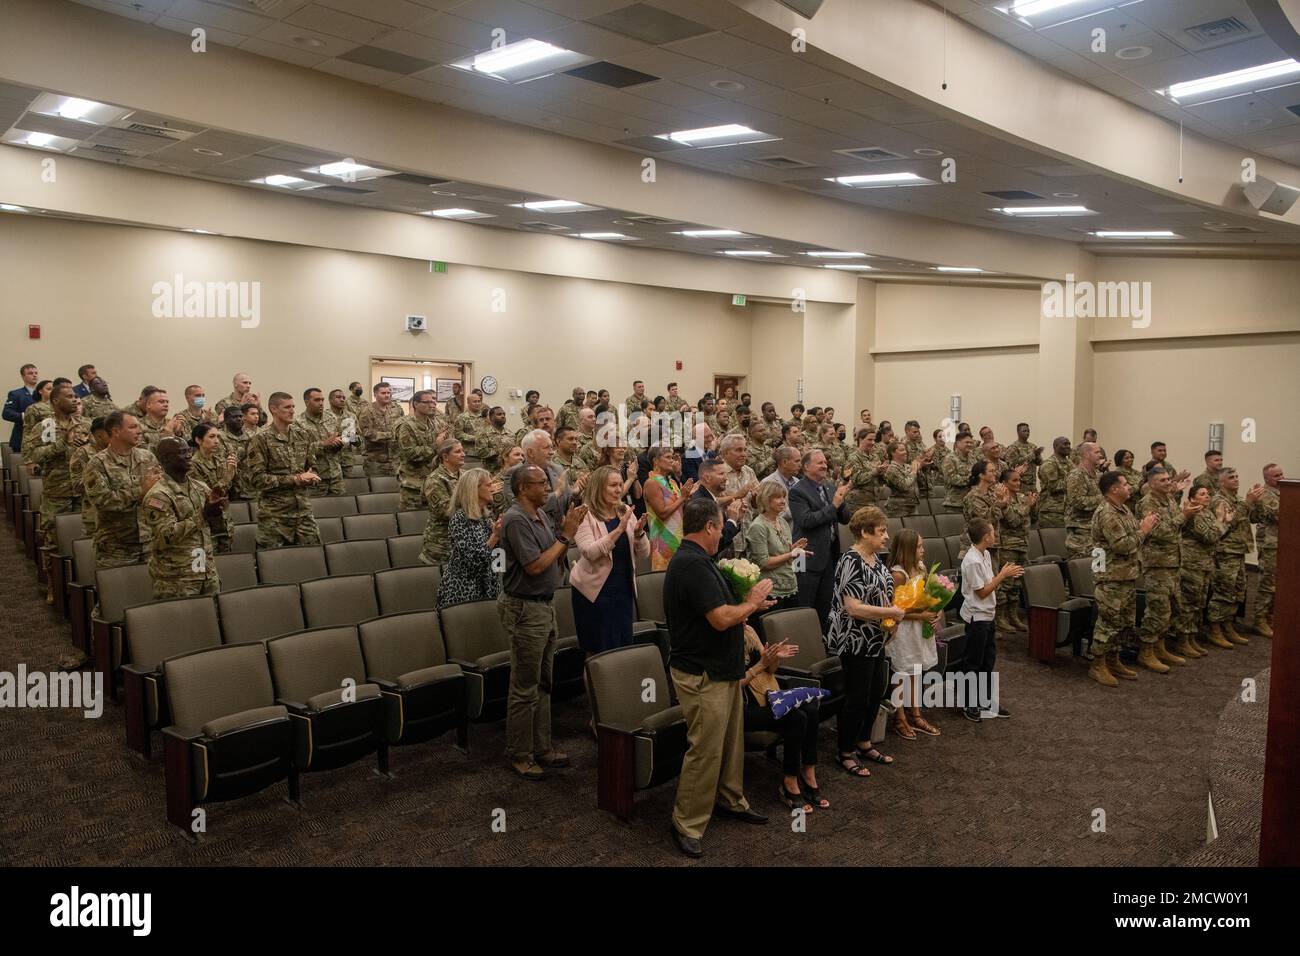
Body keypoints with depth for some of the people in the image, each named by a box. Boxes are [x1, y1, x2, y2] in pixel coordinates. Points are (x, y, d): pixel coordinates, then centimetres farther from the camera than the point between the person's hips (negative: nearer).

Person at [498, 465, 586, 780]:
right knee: (525, 688, 2)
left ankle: (541, 746, 28)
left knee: (543, 683, 16)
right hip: (525, 609, -9)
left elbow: (555, 559, 10)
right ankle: (519, 754, 15)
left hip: (545, 606, 9)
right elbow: (535, 566, -22)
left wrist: (568, 530, -4)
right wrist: (566, 535, -16)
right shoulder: (516, 520, -18)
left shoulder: (541, 515, 7)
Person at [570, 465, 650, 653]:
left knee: (624, 646, 12)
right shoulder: (585, 515, -9)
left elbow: (644, 553, 5)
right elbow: (589, 552, -24)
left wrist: (639, 533, -15)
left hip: (624, 588, 5)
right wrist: (619, 530, -28)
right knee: (599, 652, 2)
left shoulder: (626, 512, 6)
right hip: (596, 590, -5)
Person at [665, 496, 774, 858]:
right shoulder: (693, 564, -23)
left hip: (721, 670, 10)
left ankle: (730, 800, 37)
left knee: (731, 742, 21)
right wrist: (752, 602, -11)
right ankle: (687, 824, 10)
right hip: (703, 675, -10)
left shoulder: (694, 560, 11)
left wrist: (747, 603, 7)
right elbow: (721, 618, -27)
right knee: (705, 750, -2)